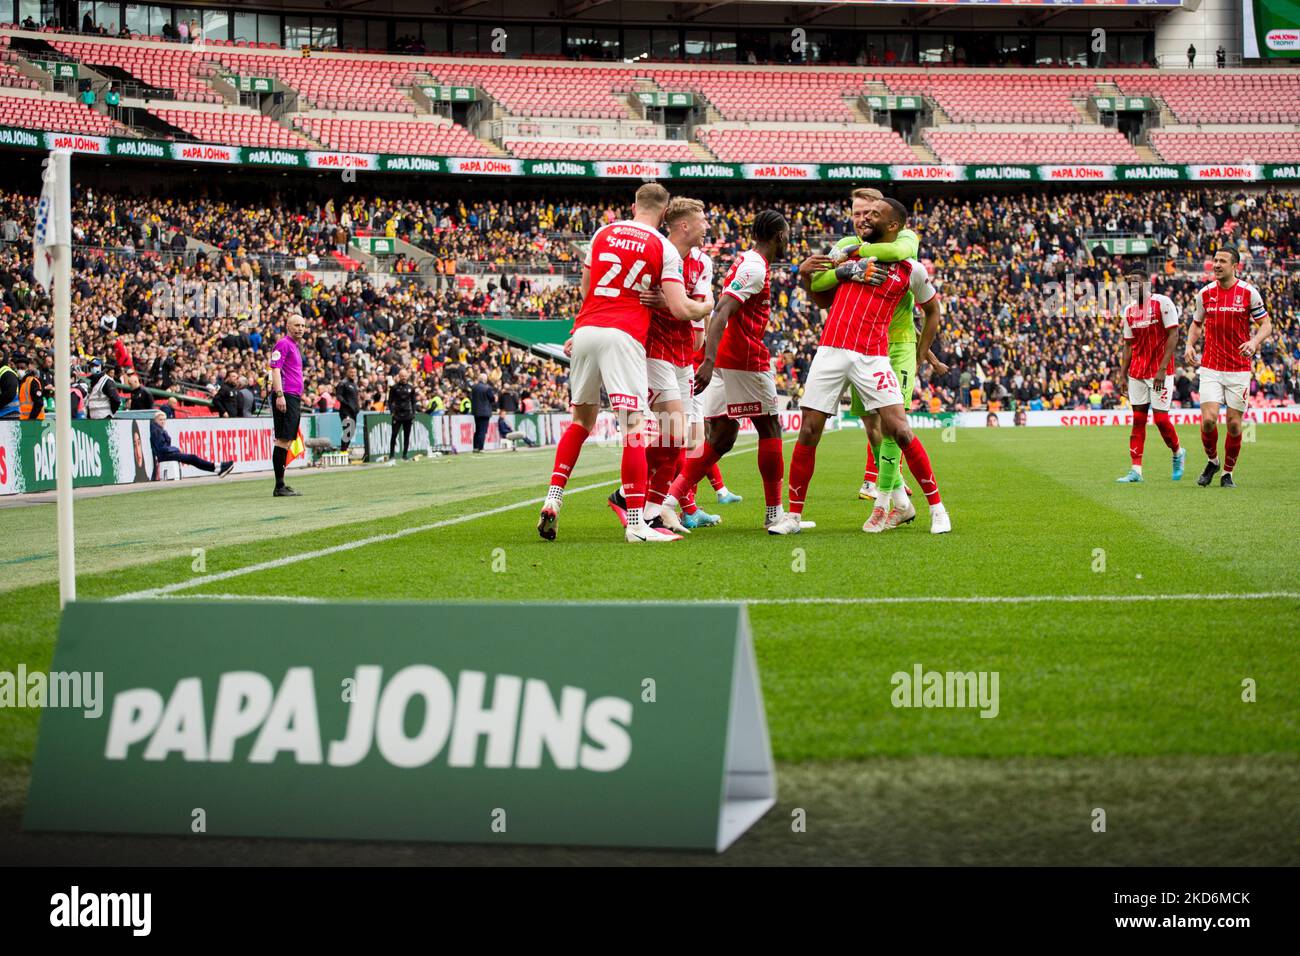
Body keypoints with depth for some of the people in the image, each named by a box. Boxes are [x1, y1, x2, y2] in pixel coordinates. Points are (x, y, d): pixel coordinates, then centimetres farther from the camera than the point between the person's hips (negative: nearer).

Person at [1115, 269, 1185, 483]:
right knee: (1138, 419, 4)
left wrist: (1162, 369, -19)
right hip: (1137, 372, 6)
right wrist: (1122, 373, 9)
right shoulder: (1129, 310, 10)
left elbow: (1173, 335, -13)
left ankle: (1178, 453, 20)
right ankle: (1135, 470, 3)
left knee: (1160, 418, -7)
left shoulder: (1162, 303, -9)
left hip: (1160, 372, -6)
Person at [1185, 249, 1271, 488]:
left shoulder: (1248, 292, -4)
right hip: (1210, 367, 1)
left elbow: (1267, 324, 1)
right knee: (1208, 419, -12)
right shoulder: (1204, 293, 3)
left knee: (1234, 423, 1)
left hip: (1239, 368, -1)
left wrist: (1255, 341, -20)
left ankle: (1228, 472, 18)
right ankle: (1211, 461, 14)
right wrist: (1190, 344, -2)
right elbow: (1197, 323, 17)